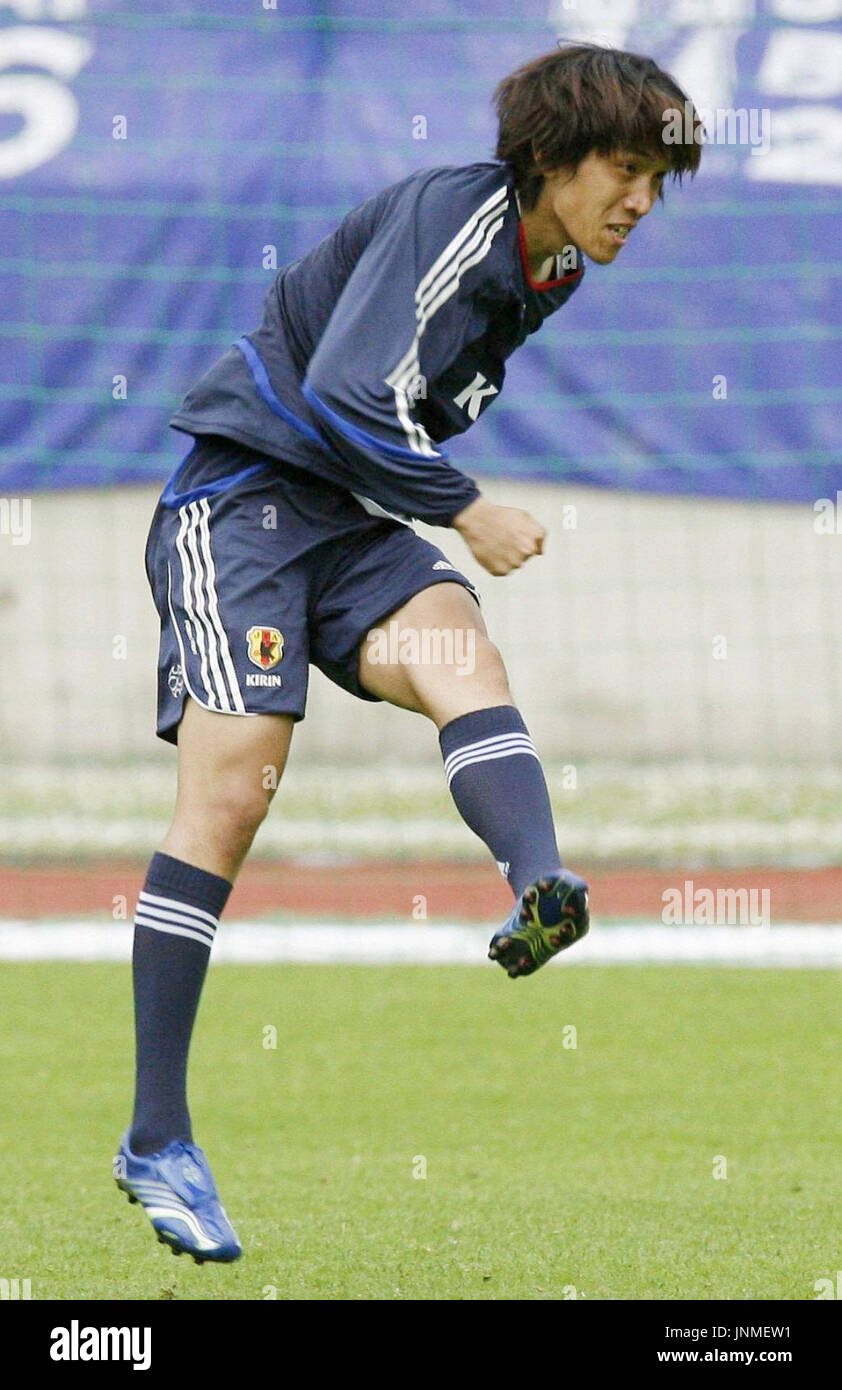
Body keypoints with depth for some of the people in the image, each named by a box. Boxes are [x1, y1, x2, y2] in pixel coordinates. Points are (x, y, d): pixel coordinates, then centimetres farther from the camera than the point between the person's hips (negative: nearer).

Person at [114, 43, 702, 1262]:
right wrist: (471, 514, -14)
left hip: (348, 521, 8)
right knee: (230, 789, -15)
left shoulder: (552, 267, 11)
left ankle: (542, 888, -53)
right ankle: (157, 1141, -11)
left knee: (460, 654, -24)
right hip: (241, 493, -8)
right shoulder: (452, 216, -16)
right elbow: (346, 397, -23)